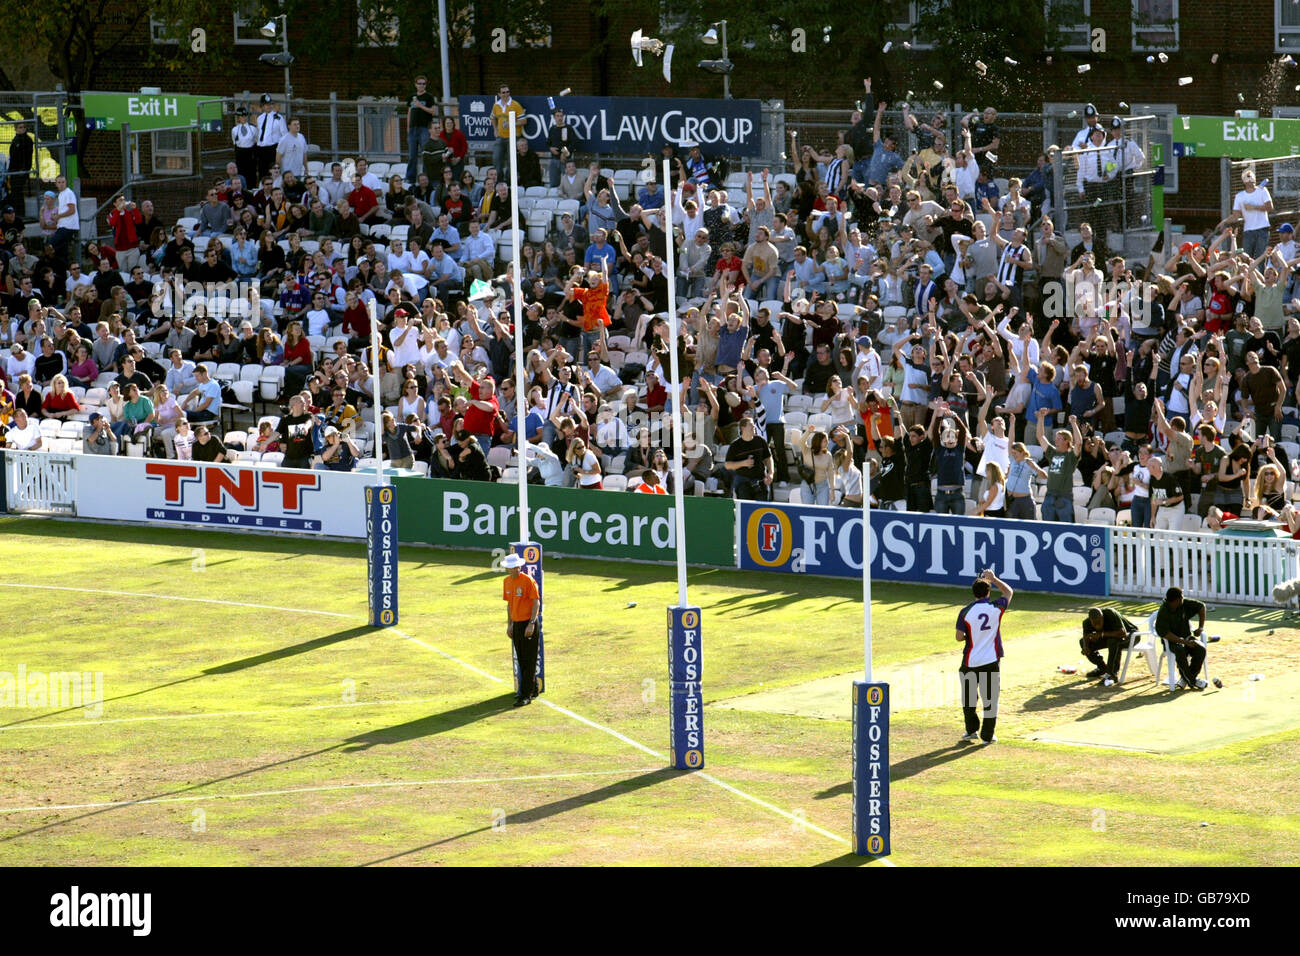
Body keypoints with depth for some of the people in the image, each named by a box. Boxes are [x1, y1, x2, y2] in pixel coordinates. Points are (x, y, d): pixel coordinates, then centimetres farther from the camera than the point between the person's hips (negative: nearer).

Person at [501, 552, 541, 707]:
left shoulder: (528, 581, -12)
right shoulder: (507, 581, 10)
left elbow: (536, 603, -13)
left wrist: (531, 624, -19)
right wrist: (509, 625, 16)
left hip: (529, 625, -7)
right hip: (517, 625, 7)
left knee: (529, 661, -5)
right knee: (521, 661, 12)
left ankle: (526, 695, -5)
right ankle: (532, 691, 24)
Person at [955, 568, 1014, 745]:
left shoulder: (965, 612, -9)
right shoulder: (996, 608, -6)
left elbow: (959, 637, -8)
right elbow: (1009, 592, 15)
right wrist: (993, 579, 23)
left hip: (970, 662, 0)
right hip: (991, 661, 0)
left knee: (968, 697, 17)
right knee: (990, 698, 6)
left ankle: (972, 730, 19)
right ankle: (987, 735, 7)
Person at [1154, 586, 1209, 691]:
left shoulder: (1184, 604, -3)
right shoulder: (1163, 613, -18)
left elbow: (1201, 607, 12)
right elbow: (1165, 634, -26)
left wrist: (1201, 627, 3)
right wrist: (1185, 642, -31)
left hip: (1187, 638, 5)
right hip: (1172, 642, -5)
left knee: (1201, 649, -25)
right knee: (1180, 651, -37)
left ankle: (1185, 678, -12)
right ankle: (1192, 682, -25)